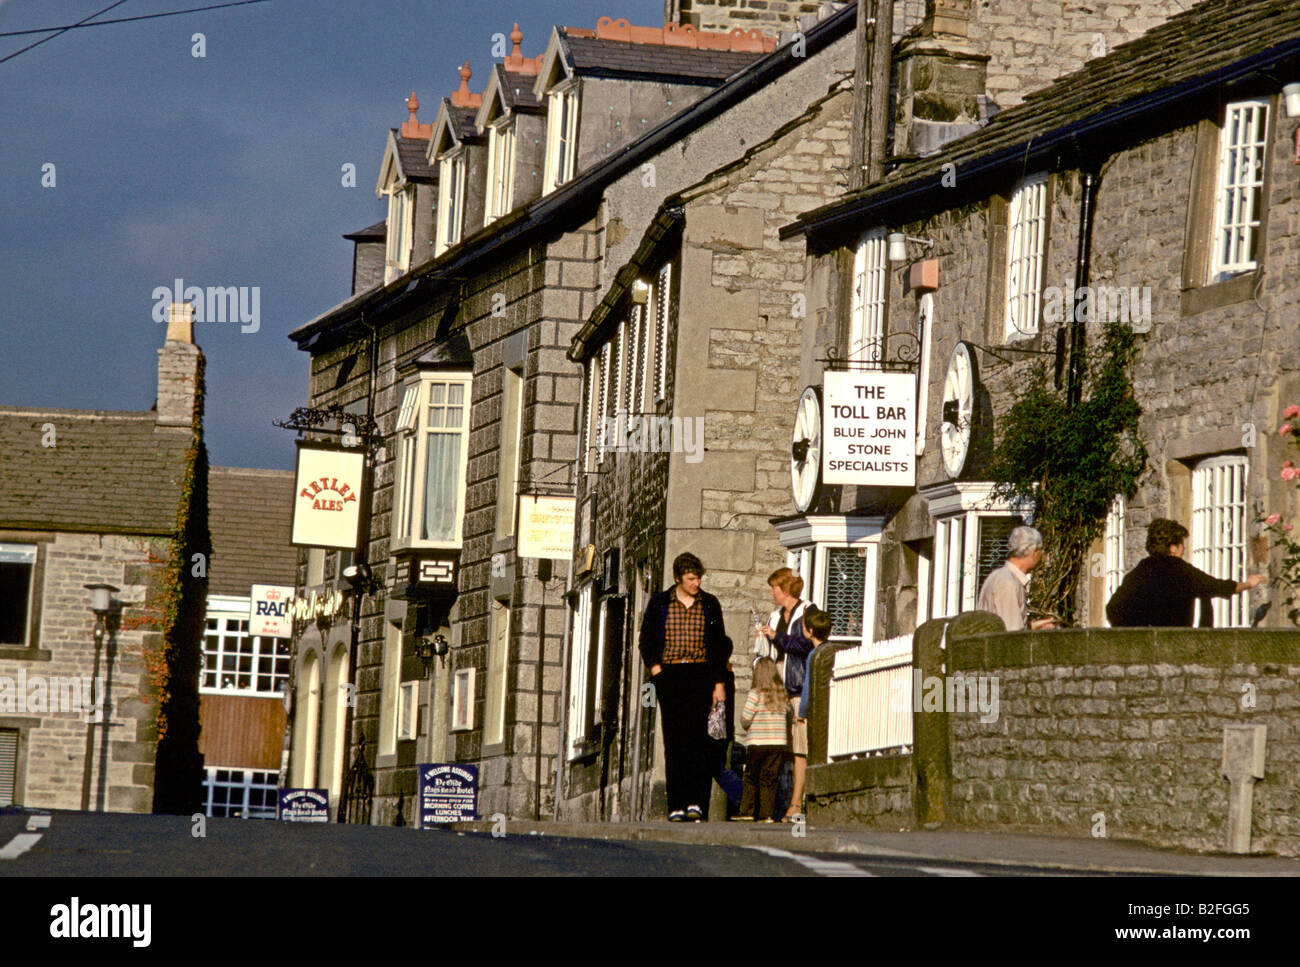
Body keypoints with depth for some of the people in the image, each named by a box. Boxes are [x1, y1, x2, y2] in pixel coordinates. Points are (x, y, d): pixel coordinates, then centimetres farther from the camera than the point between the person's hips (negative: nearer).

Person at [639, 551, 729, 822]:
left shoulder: (709, 605, 8)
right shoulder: (659, 604, 7)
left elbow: (719, 645, 11)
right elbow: (646, 641, 11)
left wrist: (719, 683, 4)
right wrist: (655, 669, -4)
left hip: (700, 675, 0)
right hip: (669, 675, 0)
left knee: (696, 735, -14)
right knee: (674, 740, -3)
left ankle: (696, 802, -18)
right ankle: (677, 805, -2)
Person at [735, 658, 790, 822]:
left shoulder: (755, 694, -9)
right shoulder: (782, 695, 4)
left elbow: (745, 718, -11)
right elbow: (787, 717, 7)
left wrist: (747, 727, 10)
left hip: (757, 742, -3)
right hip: (778, 743, 3)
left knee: (751, 777, 9)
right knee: (769, 778, 6)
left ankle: (747, 810, 7)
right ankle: (766, 813, 0)